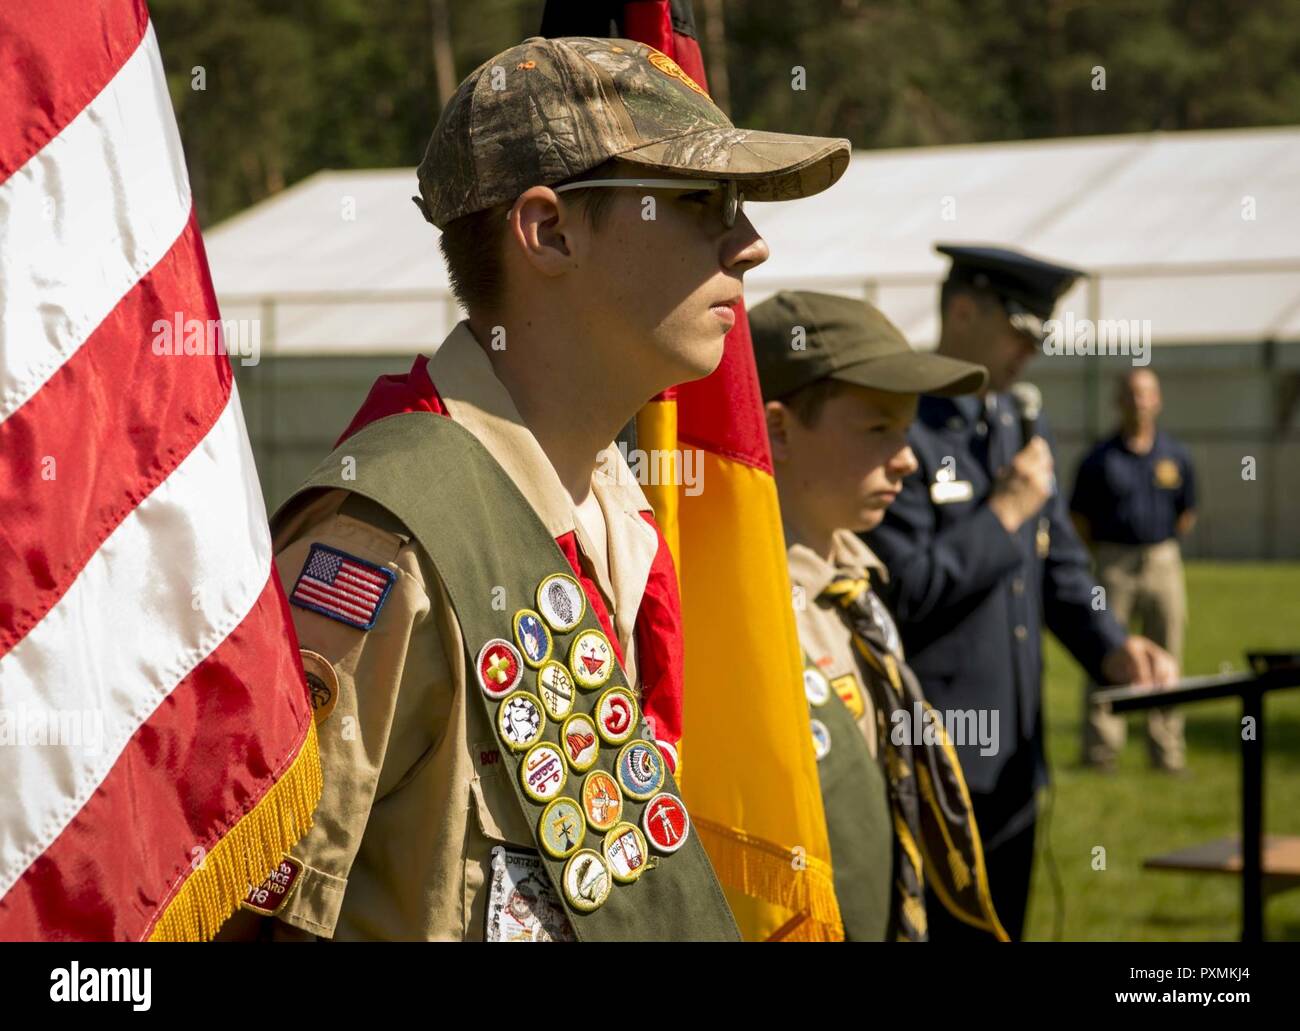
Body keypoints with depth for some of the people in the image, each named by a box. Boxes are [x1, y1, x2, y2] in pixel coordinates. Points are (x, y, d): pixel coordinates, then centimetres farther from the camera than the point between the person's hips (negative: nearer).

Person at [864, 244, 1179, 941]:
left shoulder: (1022, 429, 14)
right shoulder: (901, 431, -13)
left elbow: (1059, 566, 16)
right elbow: (903, 589, -19)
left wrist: (1110, 648, -2)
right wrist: (1004, 515, -13)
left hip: (1011, 757, 8)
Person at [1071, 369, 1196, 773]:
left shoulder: (1176, 456, 7)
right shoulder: (1100, 459, -1)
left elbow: (1187, 514, 15)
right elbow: (1079, 517, 4)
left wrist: (1162, 548, 10)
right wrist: (1102, 558, 4)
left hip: (1163, 561, 3)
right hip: (1113, 562, -2)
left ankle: (1167, 751, 10)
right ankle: (1101, 750, 1)